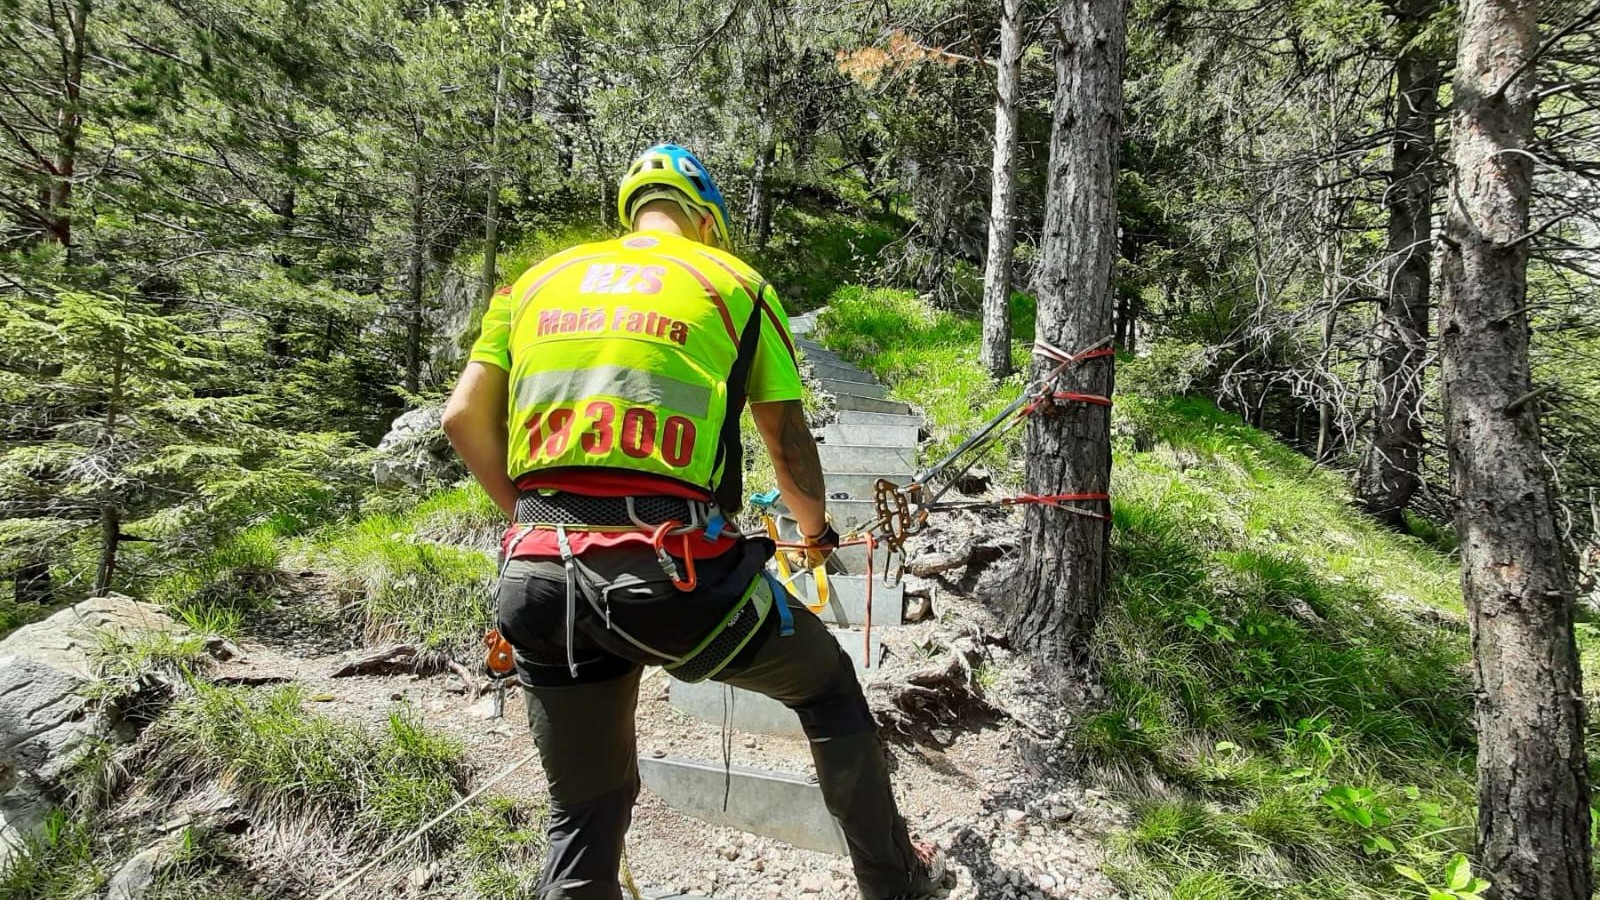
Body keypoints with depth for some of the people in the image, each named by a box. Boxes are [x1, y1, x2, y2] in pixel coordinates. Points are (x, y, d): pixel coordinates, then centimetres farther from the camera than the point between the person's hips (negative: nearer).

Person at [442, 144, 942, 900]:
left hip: (538, 574, 4)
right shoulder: (733, 282, 9)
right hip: (670, 563, -3)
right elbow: (789, 443, 9)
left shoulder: (540, 279, 18)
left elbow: (463, 420, 13)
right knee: (827, 685, 25)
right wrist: (817, 531, 28)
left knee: (585, 814, 25)